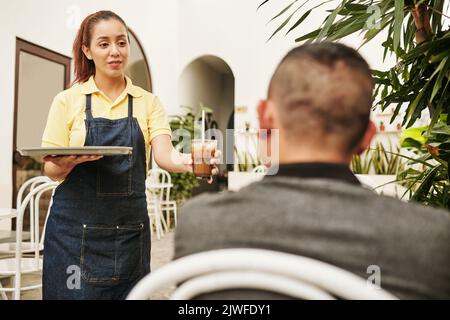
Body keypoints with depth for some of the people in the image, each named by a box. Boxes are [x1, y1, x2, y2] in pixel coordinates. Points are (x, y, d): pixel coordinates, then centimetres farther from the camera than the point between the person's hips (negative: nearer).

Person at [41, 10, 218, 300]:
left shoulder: (148, 102, 4)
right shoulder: (68, 100, 1)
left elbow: (164, 154, -10)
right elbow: (51, 170, 1)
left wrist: (187, 161, -32)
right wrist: (71, 161, -21)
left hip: (130, 228, 2)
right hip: (76, 225, -1)